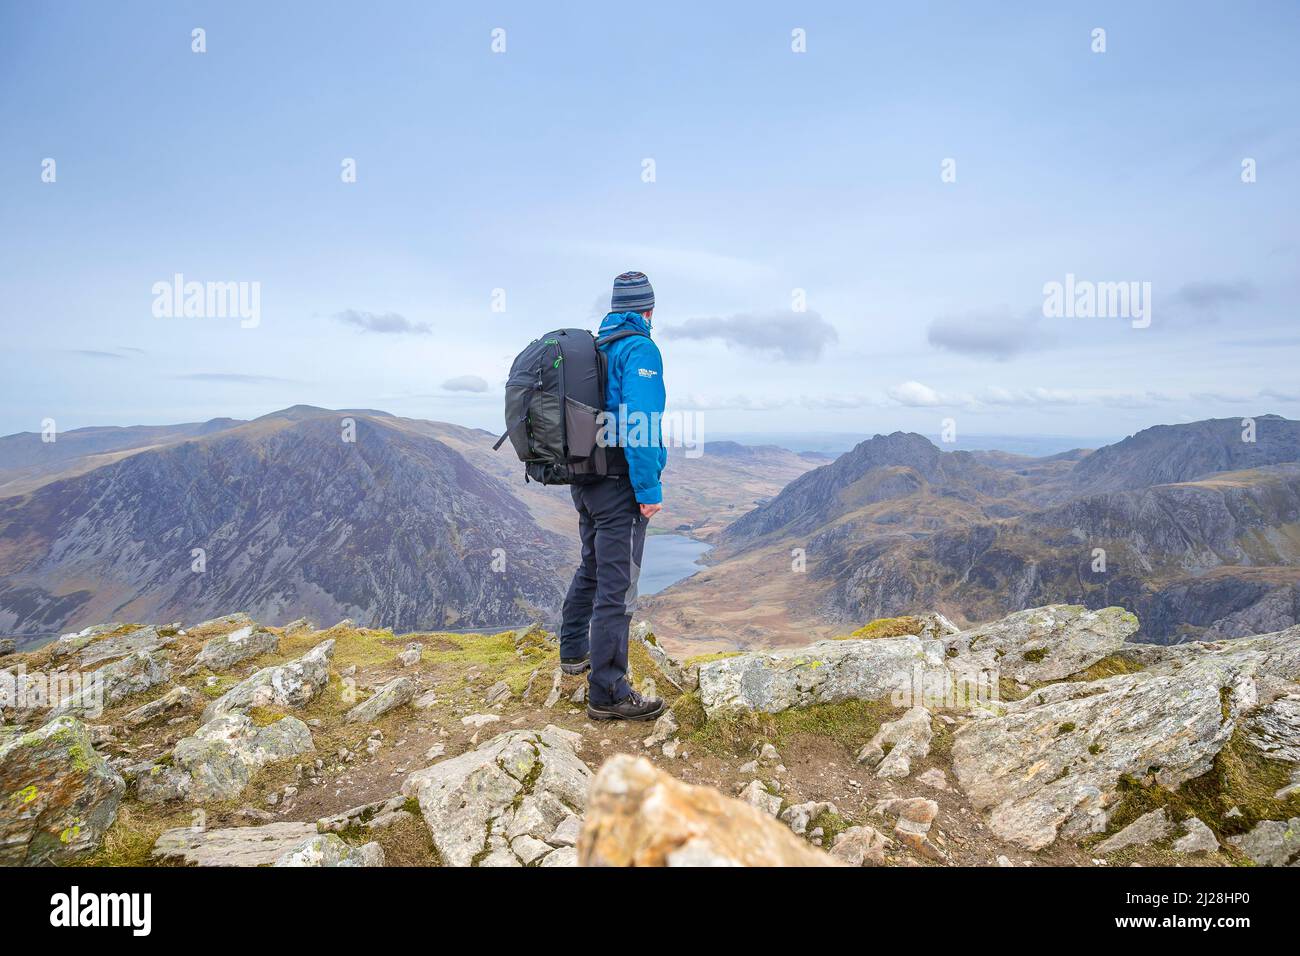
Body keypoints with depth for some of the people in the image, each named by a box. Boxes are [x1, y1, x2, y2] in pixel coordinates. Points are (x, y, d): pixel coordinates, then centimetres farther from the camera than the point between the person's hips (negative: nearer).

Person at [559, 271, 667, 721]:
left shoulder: (592, 347, 12)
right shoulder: (640, 350, -12)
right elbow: (638, 422, -22)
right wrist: (649, 489, -20)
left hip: (585, 480, 9)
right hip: (620, 483, -9)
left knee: (592, 567, 25)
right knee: (617, 586, -6)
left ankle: (574, 651, 40)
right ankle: (608, 693, -2)